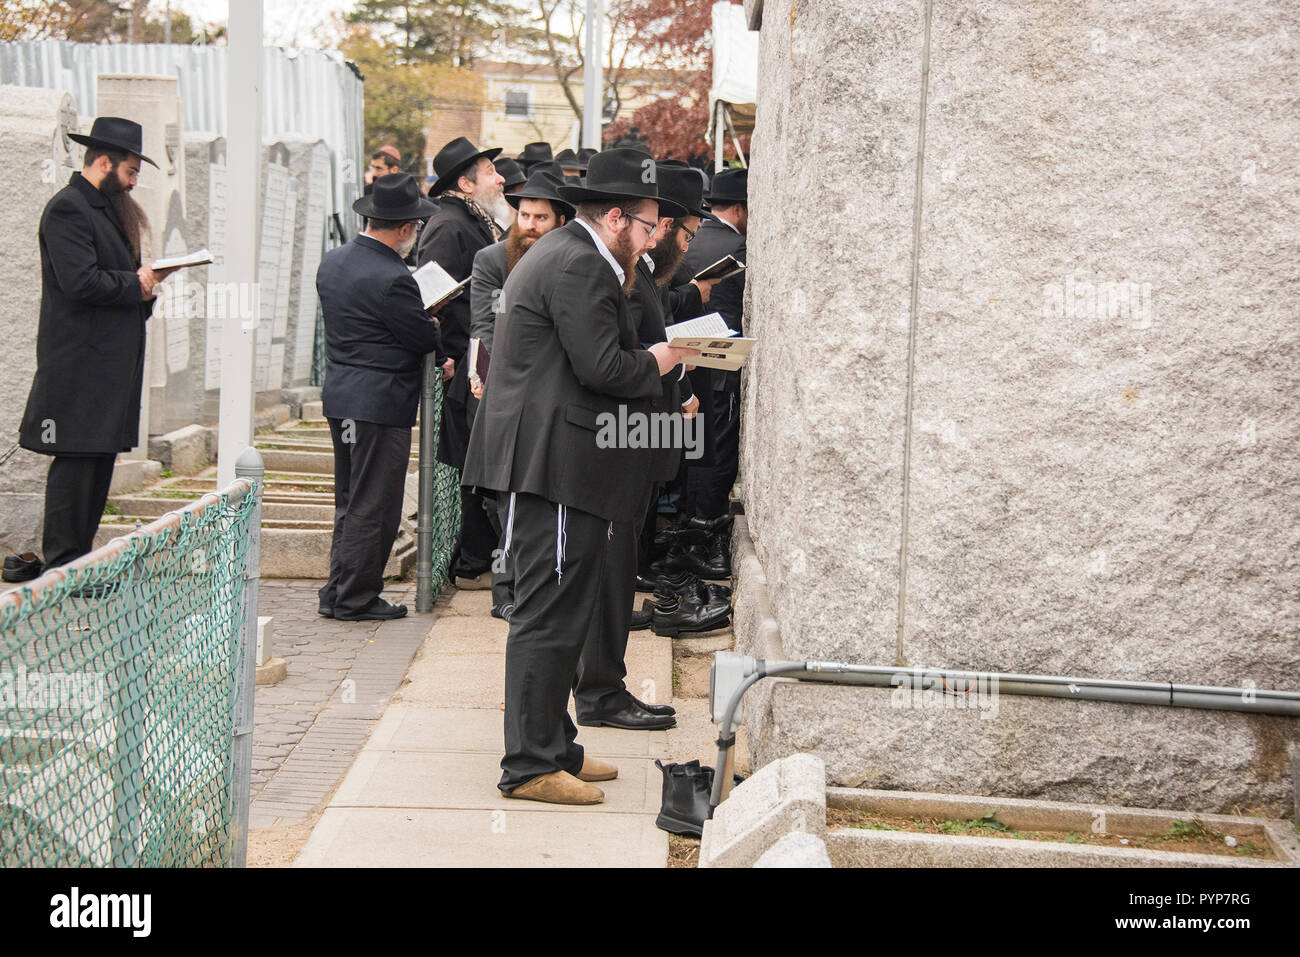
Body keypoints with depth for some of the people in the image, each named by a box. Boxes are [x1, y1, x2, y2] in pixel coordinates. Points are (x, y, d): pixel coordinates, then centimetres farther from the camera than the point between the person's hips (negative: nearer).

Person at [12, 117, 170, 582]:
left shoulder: (108, 208, 21)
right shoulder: (67, 208, -11)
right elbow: (80, 281, -22)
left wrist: (145, 282, 6)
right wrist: (136, 284, -10)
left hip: (110, 363, 10)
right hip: (80, 364, -10)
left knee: (101, 458, 10)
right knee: (76, 460, -7)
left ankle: (77, 561, 16)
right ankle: (62, 565, -1)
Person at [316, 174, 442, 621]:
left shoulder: (333, 261, 6)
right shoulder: (392, 279, -21)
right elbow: (426, 339, -14)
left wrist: (418, 322, 13)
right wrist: (435, 325, 9)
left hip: (340, 396, 9)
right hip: (380, 403, -9)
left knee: (351, 502, 18)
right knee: (373, 508, 2)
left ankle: (338, 592, 24)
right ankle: (354, 598, 9)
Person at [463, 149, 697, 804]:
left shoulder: (559, 253, 21)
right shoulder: (580, 266, -14)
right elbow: (601, 367, -21)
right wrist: (656, 362, -4)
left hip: (547, 463, 12)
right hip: (559, 463, -12)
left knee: (563, 613, 16)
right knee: (550, 616, -7)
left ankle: (554, 746, 24)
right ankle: (530, 766, -1)